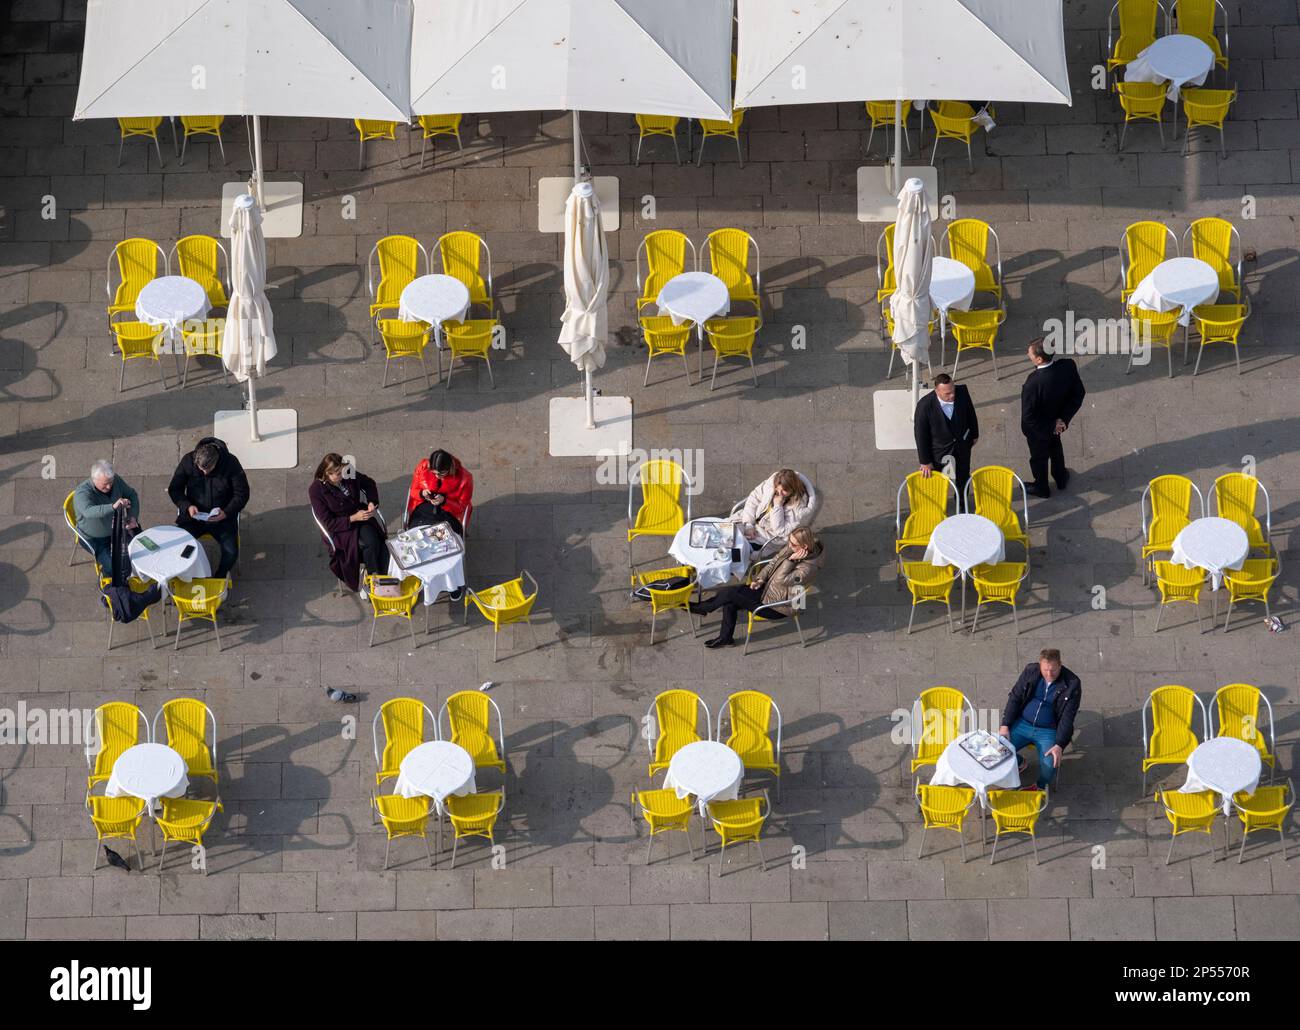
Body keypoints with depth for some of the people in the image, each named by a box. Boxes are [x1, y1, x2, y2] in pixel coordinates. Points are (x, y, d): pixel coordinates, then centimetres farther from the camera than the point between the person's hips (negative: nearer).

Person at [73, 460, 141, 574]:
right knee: (113, 567, -23)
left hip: (116, 531, 6)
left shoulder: (115, 480, -11)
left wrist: (133, 517, -9)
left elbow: (132, 494, 6)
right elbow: (89, 511, -50)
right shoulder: (82, 492, -29)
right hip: (94, 539, -6)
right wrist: (113, 507, -64)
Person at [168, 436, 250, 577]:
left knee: (231, 552, -22)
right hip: (194, 515, 1)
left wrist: (226, 513, -22)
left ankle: (220, 576, 12)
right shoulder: (188, 461, -10)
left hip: (222, 516, -1)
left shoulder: (231, 463, -14)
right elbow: (174, 489, 1)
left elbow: (242, 494, -6)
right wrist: (187, 506, -18)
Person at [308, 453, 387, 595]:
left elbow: (369, 483, 15)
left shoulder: (348, 474, -7)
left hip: (359, 515, 4)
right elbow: (329, 523, -15)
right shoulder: (316, 490, -17)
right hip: (340, 527, -4)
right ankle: (373, 578, -9)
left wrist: (372, 502, -3)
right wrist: (353, 518, -23)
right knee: (370, 543, -29)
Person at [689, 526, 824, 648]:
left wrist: (791, 560, -35)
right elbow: (773, 562, 9)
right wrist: (760, 579, -3)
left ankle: (701, 608, 17)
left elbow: (780, 580, -34)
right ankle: (725, 638, 10)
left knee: (728, 594, -10)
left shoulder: (807, 568, -29)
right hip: (766, 588, 8)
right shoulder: (791, 547, -6)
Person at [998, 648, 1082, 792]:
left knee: (1049, 765, -27)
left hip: (1048, 731, -3)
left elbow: (1067, 718, -14)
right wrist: (1005, 726, -7)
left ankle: (1040, 786, 9)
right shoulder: (1030, 671, -6)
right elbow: (1014, 698, 1)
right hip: (1022, 724, 3)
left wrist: (1059, 745, -23)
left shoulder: (1072, 684, -14)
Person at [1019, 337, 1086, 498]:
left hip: (1038, 430, -5)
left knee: (1039, 457, 24)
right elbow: (1078, 393, -13)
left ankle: (1041, 488, 50)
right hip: (1058, 423, 5)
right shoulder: (1068, 366, -27)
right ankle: (1061, 478, 58)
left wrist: (1051, 427, -16)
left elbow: (1028, 416, -32)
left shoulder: (1033, 383, -42)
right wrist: (1063, 418, -12)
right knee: (1055, 448, 34)